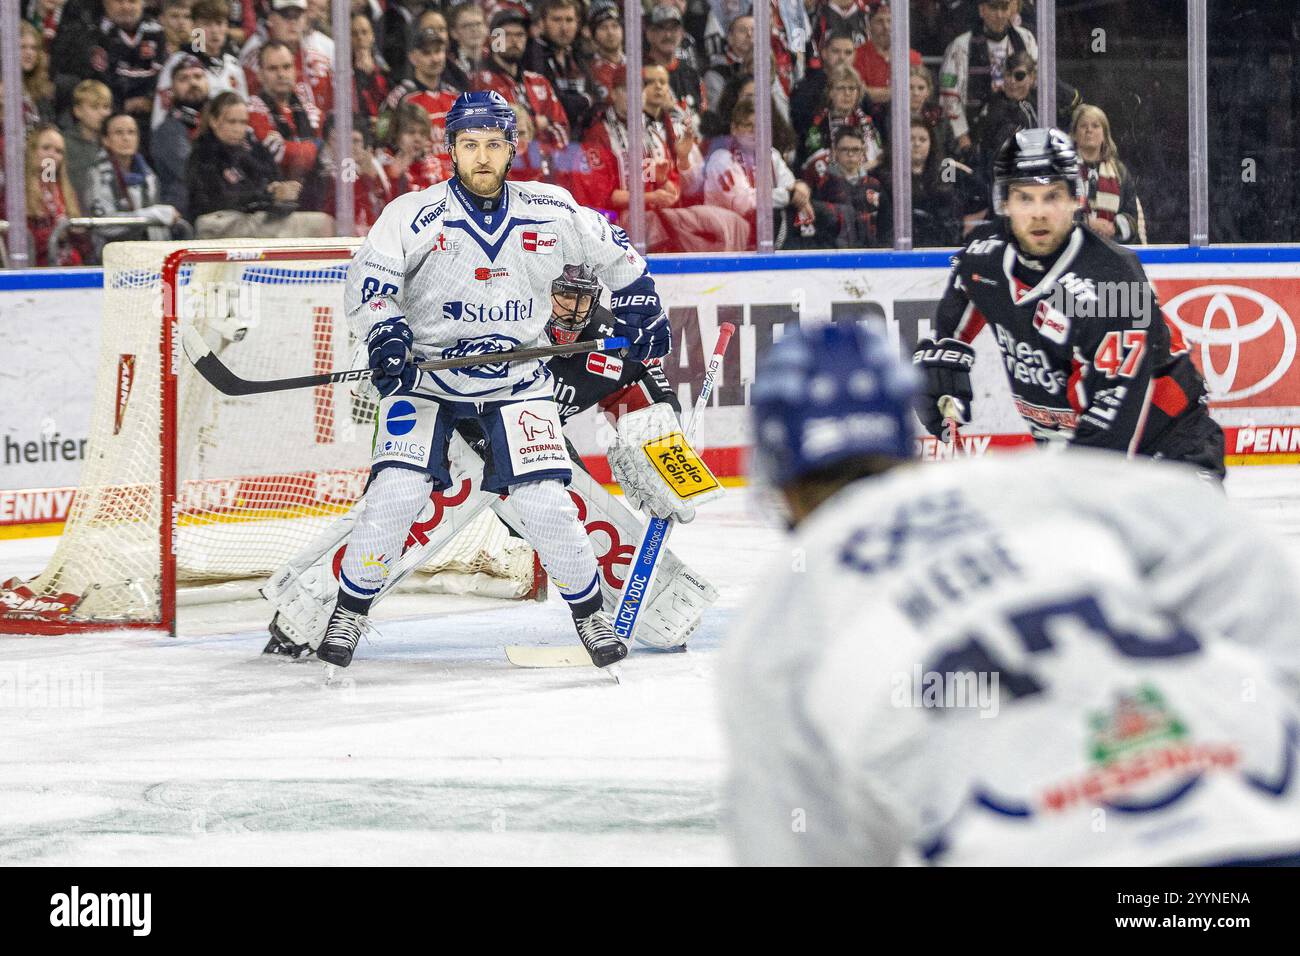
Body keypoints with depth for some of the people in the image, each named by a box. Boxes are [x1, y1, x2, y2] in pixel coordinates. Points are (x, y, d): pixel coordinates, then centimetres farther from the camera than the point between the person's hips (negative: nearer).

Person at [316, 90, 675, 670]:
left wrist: (638, 305, 10)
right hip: (427, 373, -1)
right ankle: (347, 615, 0)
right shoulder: (415, 214, -12)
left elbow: (610, 249, 12)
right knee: (395, 491, -16)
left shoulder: (551, 212, -4)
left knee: (545, 501, -10)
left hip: (517, 379, 1)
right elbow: (369, 279, -15)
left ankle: (590, 615, 9)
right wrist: (385, 332, -31)